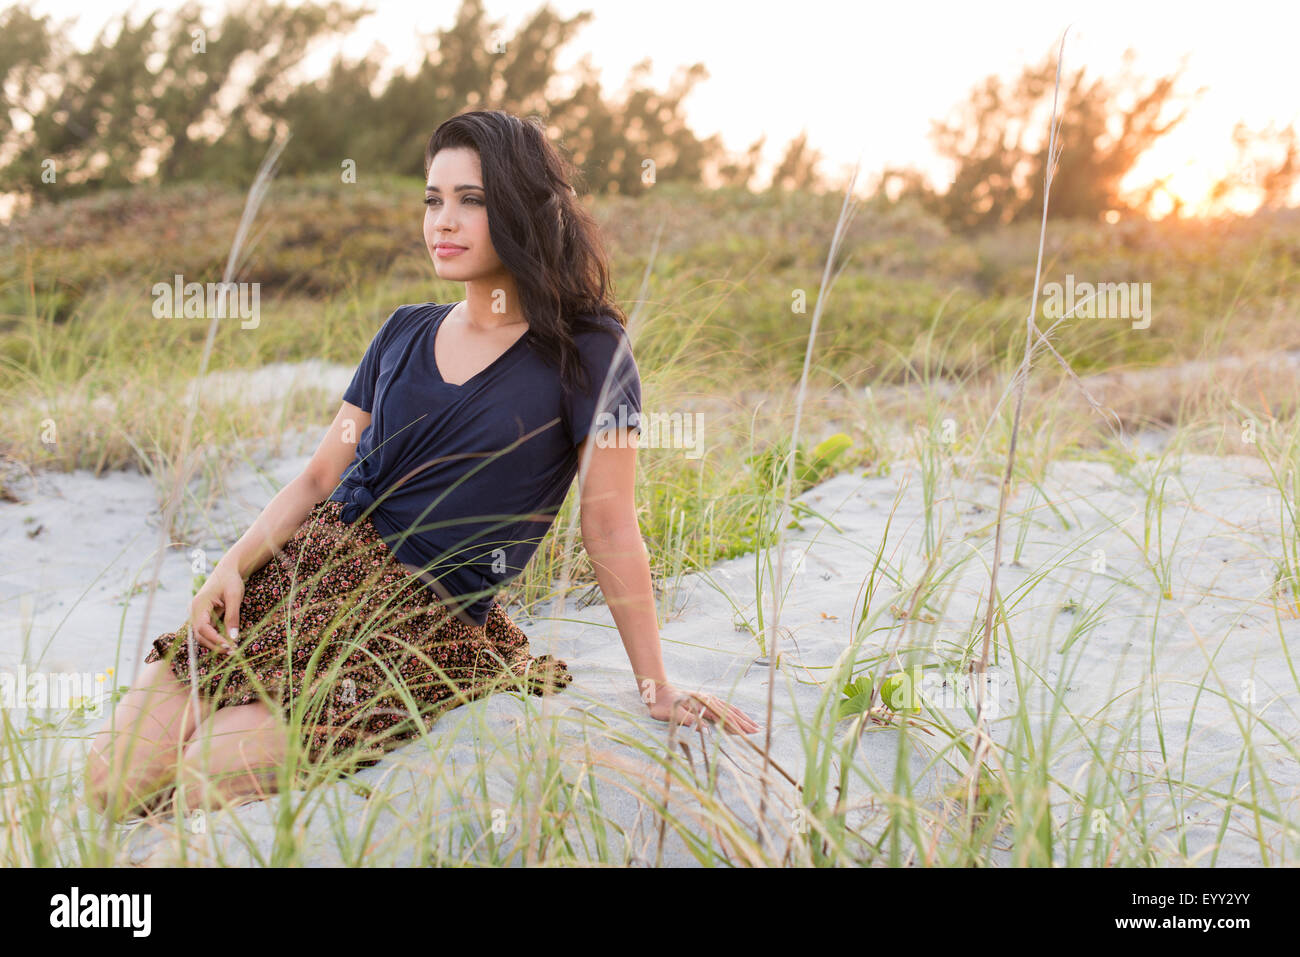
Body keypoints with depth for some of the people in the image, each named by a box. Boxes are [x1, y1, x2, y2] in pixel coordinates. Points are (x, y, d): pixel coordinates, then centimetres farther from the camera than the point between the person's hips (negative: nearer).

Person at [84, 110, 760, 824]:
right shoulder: (405, 332, 14)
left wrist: (656, 689, -2)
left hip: (426, 619, -5)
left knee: (209, 787, -21)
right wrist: (234, 564, -4)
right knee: (116, 777, -10)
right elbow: (319, 477, 13)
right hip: (306, 571, 5)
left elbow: (610, 530, -2)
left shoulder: (585, 351, -3)